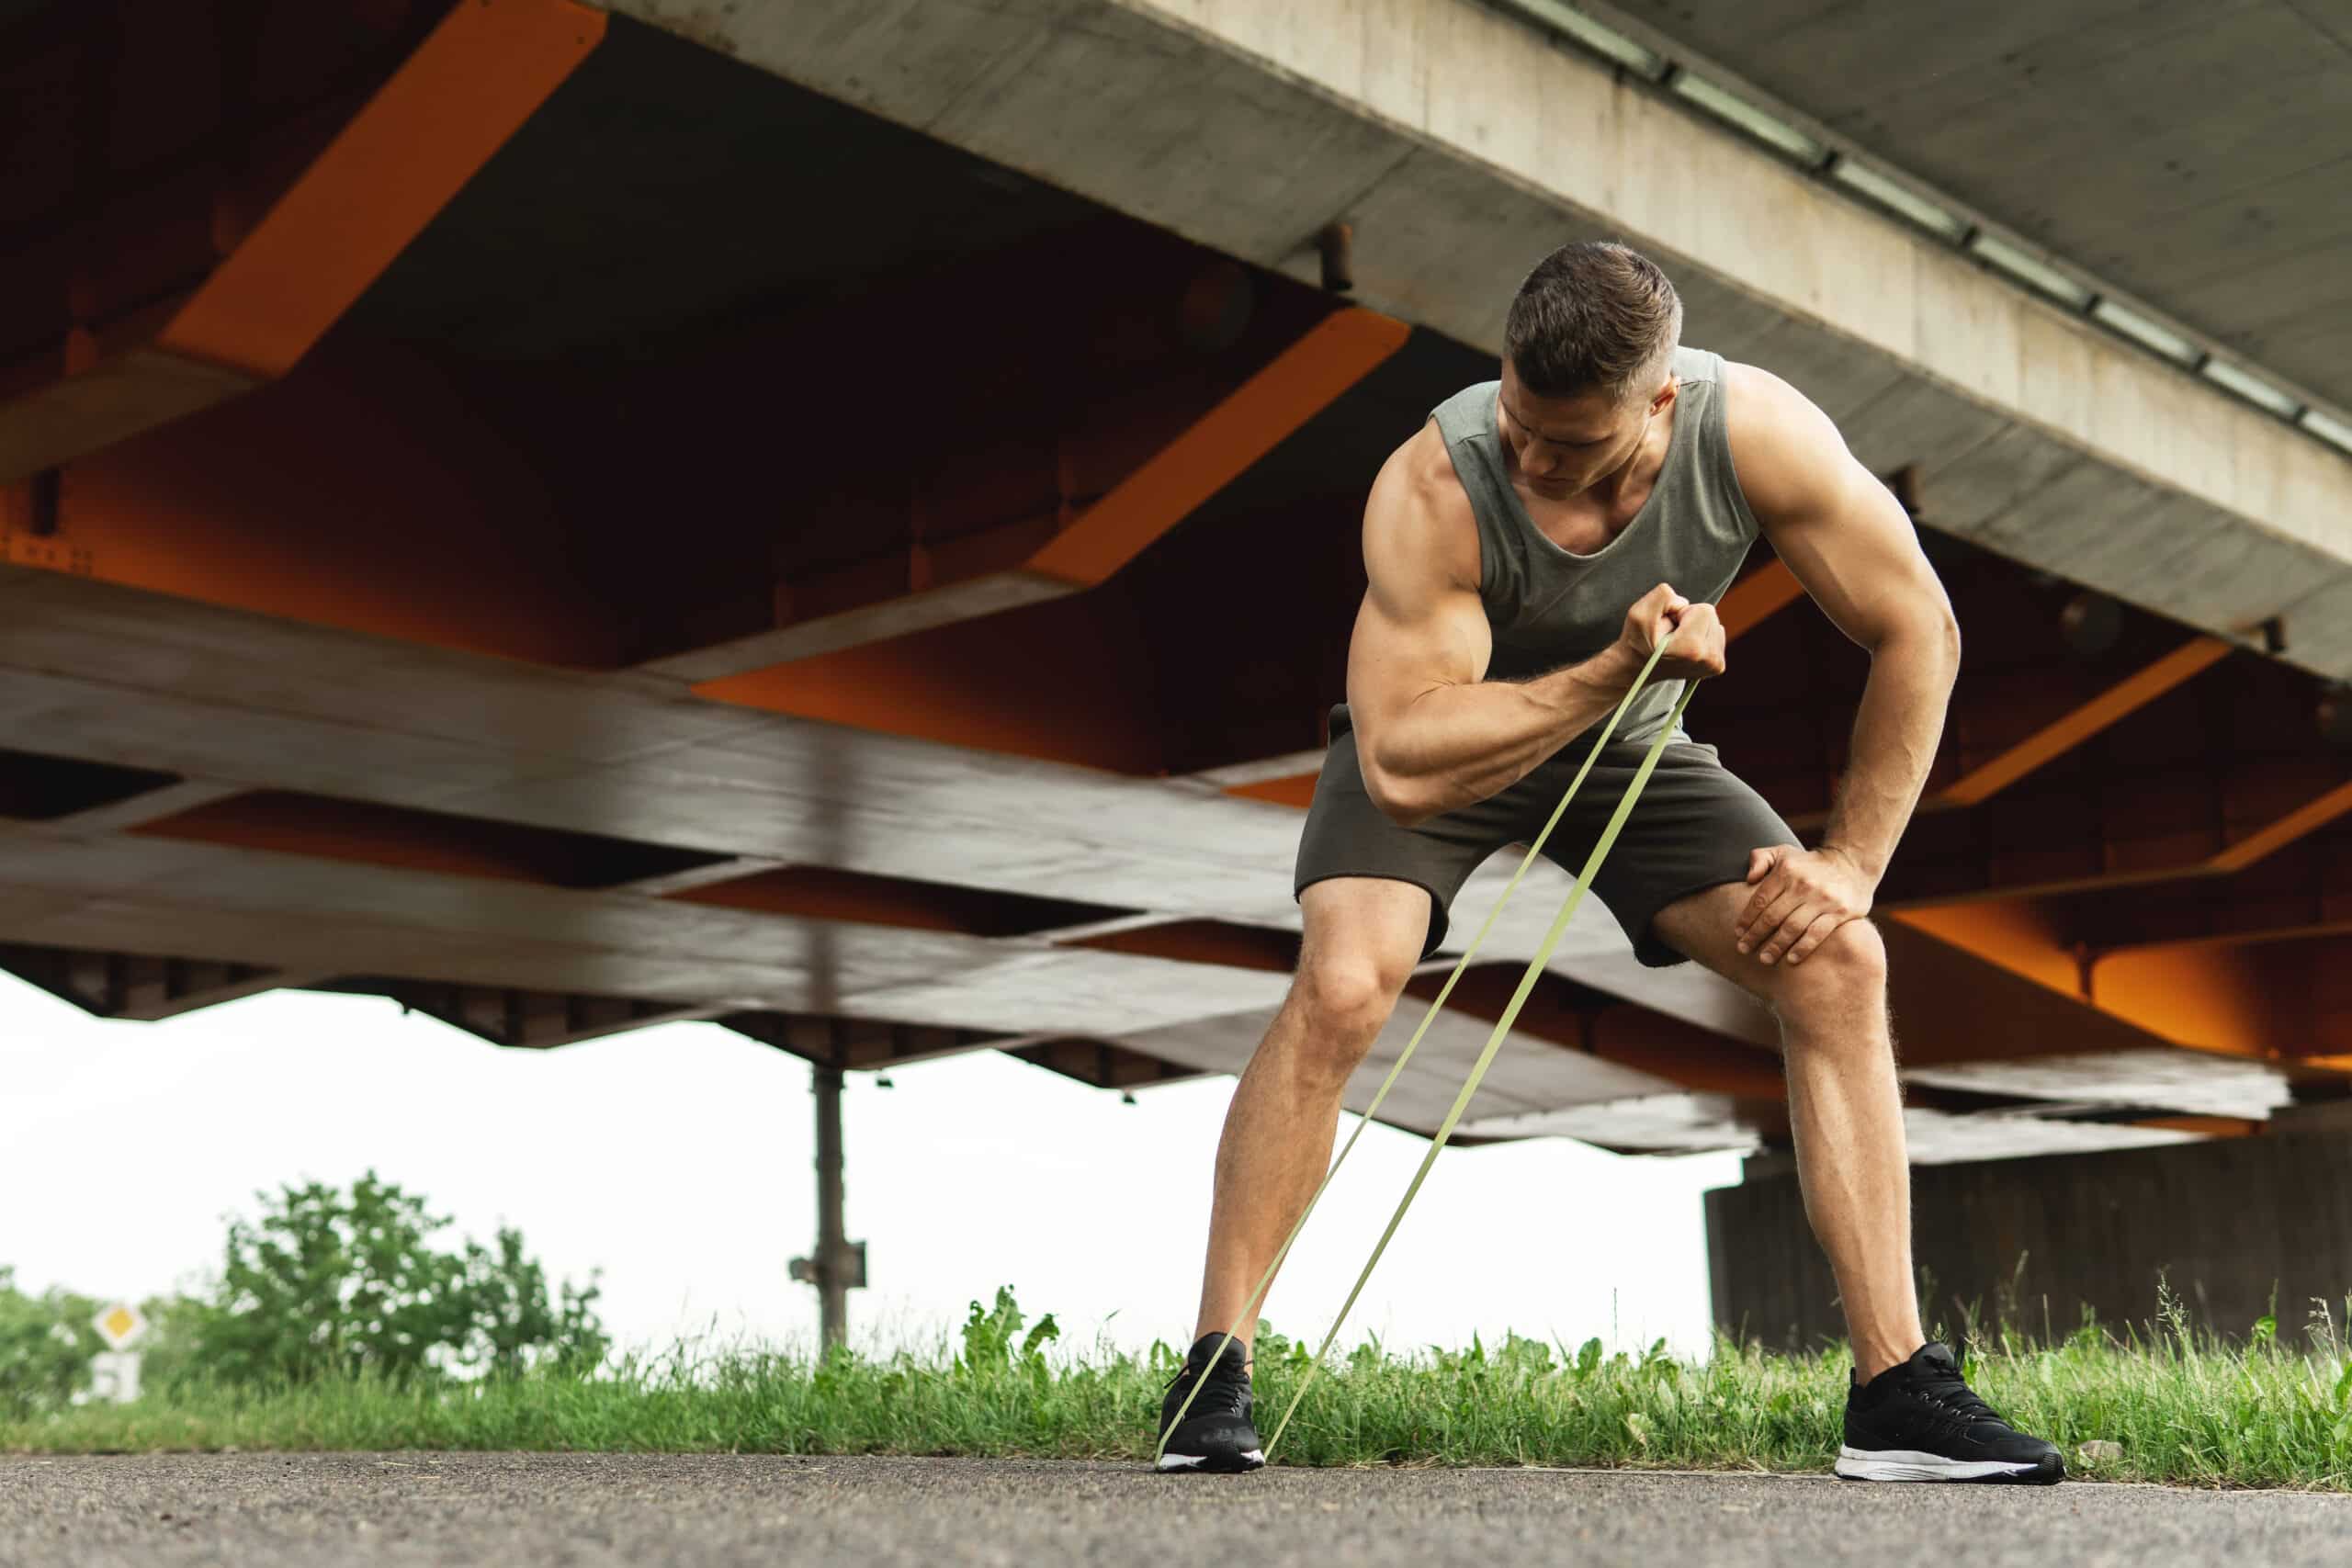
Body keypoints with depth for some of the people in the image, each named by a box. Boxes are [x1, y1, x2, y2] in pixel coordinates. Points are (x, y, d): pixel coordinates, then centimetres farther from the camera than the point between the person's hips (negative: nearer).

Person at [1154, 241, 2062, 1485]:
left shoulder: (1757, 434, -27)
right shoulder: (1431, 488, -35)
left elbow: (1917, 631, -15)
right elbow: (1401, 762, -39)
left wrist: (1851, 863, -16)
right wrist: (1615, 668, -45)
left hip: (1632, 748, 3)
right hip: (1440, 743, -3)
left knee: (1839, 961, -13)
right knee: (1342, 984, -28)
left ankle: (1897, 1396, -6)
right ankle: (1214, 1375, -15)